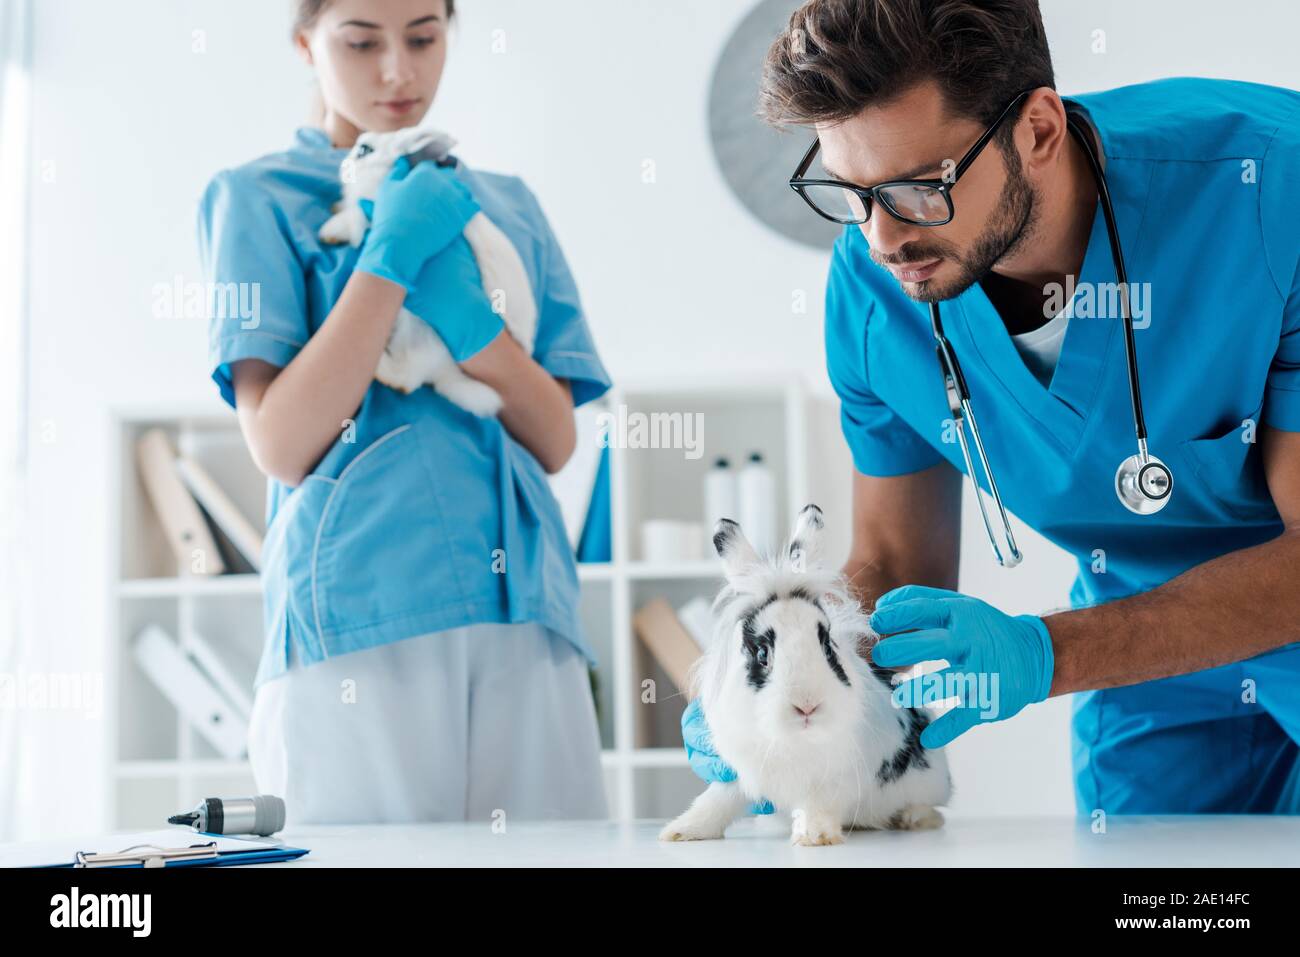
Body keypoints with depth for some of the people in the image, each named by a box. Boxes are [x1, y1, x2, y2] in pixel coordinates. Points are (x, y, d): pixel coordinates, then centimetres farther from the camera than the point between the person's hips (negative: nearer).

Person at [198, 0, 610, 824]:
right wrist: (393, 256, -10)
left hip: (525, 608, 4)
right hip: (360, 611, -4)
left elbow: (556, 442, 9)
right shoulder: (260, 197, 6)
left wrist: (467, 318, -8)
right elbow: (281, 445, -7)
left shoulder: (508, 206, 17)